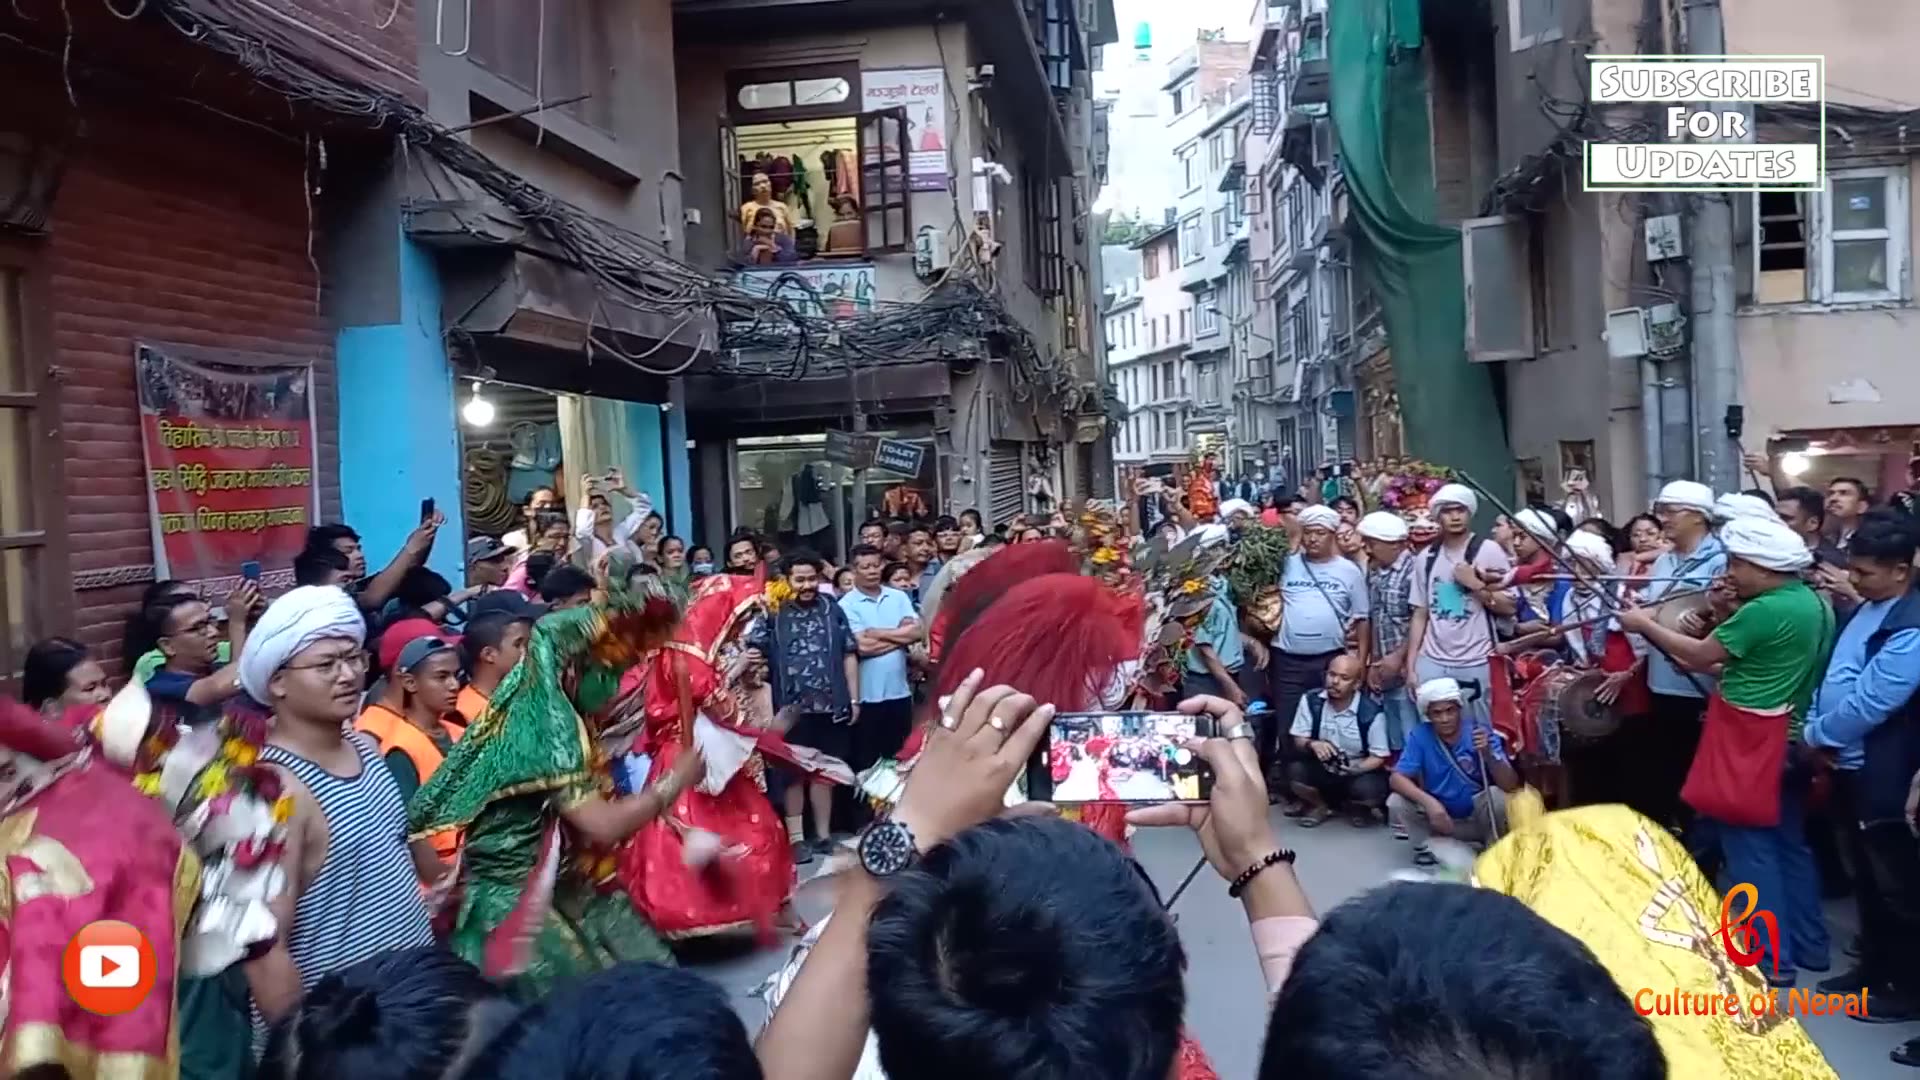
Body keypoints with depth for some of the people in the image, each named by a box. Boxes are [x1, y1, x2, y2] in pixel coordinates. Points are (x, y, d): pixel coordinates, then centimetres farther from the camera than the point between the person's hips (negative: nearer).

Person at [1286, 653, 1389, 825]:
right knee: (1295, 770, -28)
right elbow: (1298, 741, -4)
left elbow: (1379, 757, -11)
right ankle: (1320, 805, 6)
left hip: (1360, 772, -2)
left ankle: (1361, 807, 8)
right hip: (1322, 769, 2)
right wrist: (1311, 744, -28)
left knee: (1368, 789, -35)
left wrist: (1356, 769, -30)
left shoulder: (1371, 712, -17)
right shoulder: (1311, 701, -9)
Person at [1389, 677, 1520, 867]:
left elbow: (1511, 785, -24)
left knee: (1499, 795, -30)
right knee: (1396, 803, -24)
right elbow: (1396, 779, -21)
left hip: (1477, 819, -1)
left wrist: (1488, 754, -42)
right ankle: (1423, 847, 3)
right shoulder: (1420, 736, -13)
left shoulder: (1482, 731, -17)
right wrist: (1428, 801, -38)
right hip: (1439, 816, 1)